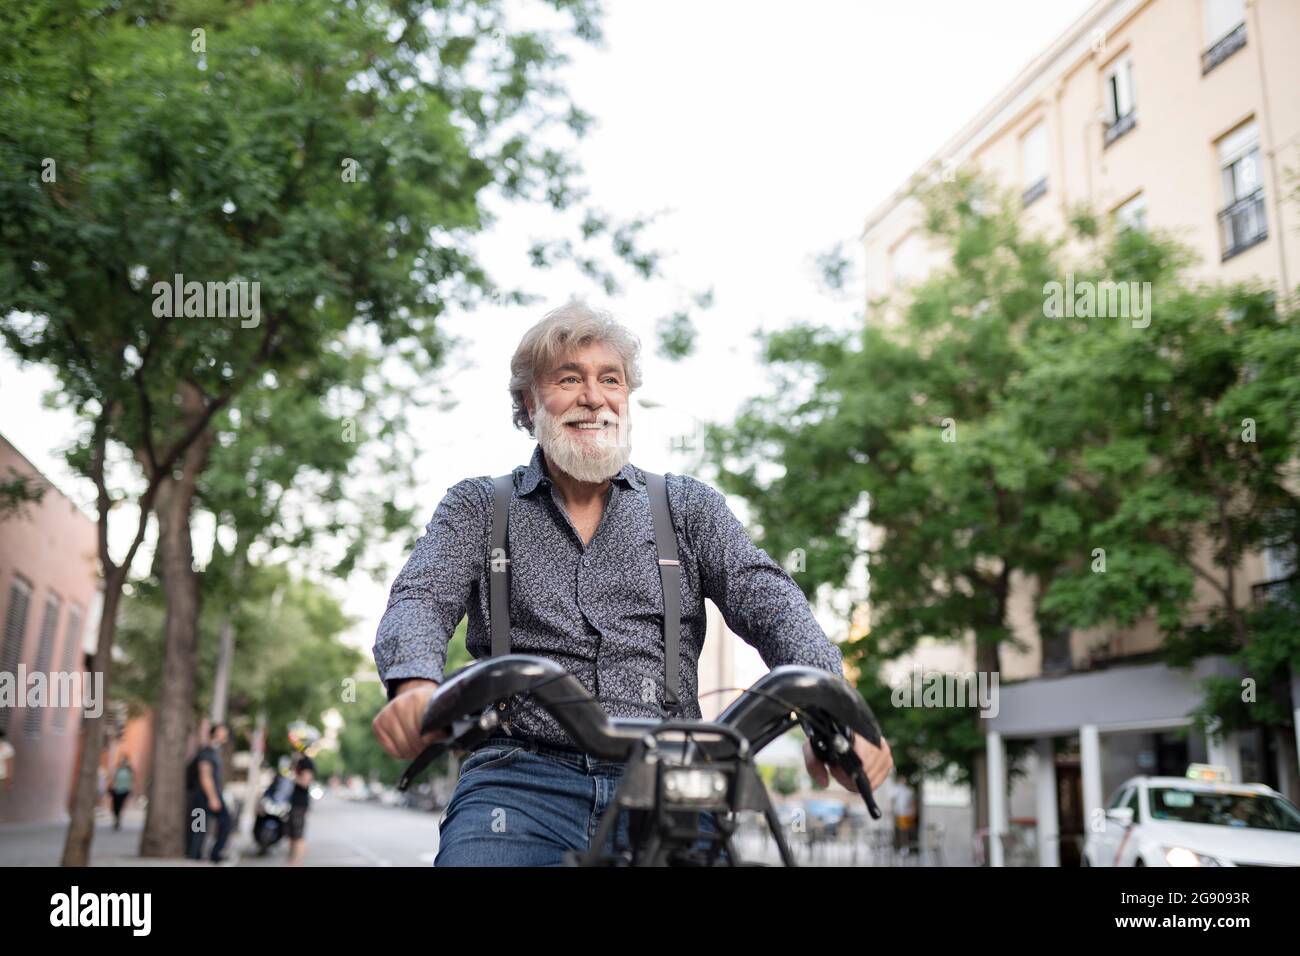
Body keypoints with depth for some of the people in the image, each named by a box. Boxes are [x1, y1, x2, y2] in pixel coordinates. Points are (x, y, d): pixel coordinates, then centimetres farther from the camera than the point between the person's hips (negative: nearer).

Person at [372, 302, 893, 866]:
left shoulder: (689, 506, 15)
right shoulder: (477, 507, 14)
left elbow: (765, 595, 1)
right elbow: (421, 599, -1)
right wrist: (417, 684, -26)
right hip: (523, 772, -1)